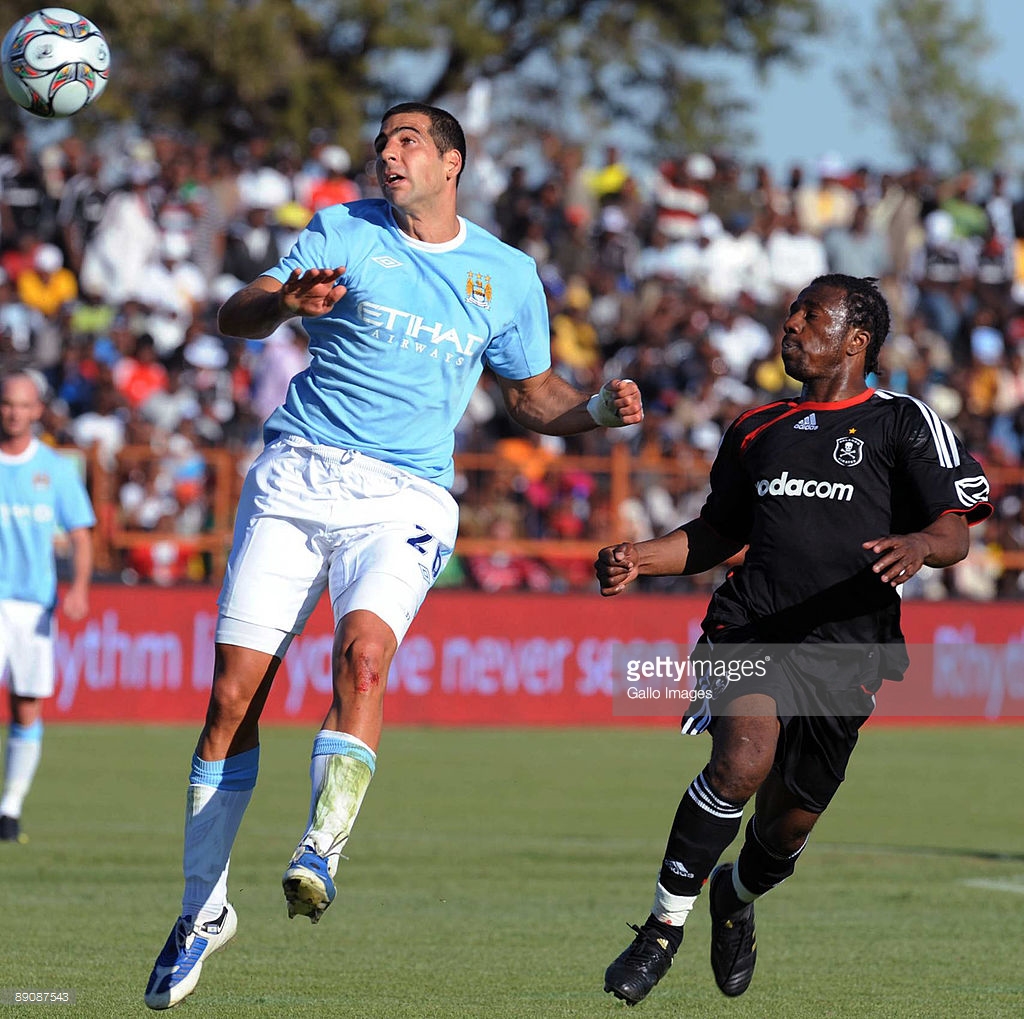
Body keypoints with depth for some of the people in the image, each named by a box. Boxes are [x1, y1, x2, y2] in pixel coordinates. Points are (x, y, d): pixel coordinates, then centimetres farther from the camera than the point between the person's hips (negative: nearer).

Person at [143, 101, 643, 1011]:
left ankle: (320, 855, -35)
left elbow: (531, 393, 22)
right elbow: (235, 316, -5)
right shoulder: (342, 232, 6)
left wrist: (596, 408, 1)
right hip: (297, 478, 0)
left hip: (407, 496, 0)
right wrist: (286, 302, -28)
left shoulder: (508, 275, 11)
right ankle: (203, 909, 7)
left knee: (365, 647, -30)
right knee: (234, 690, -4)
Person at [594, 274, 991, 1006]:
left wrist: (919, 545, -28)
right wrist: (639, 559, 9)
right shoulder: (758, 431, 18)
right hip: (750, 628, 1)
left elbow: (956, 532, -4)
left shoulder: (904, 423, 4)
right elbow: (719, 533, 26)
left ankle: (737, 894, 44)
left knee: (790, 822, 8)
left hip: (843, 649, -1)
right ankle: (665, 924, -17)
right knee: (742, 761, -28)